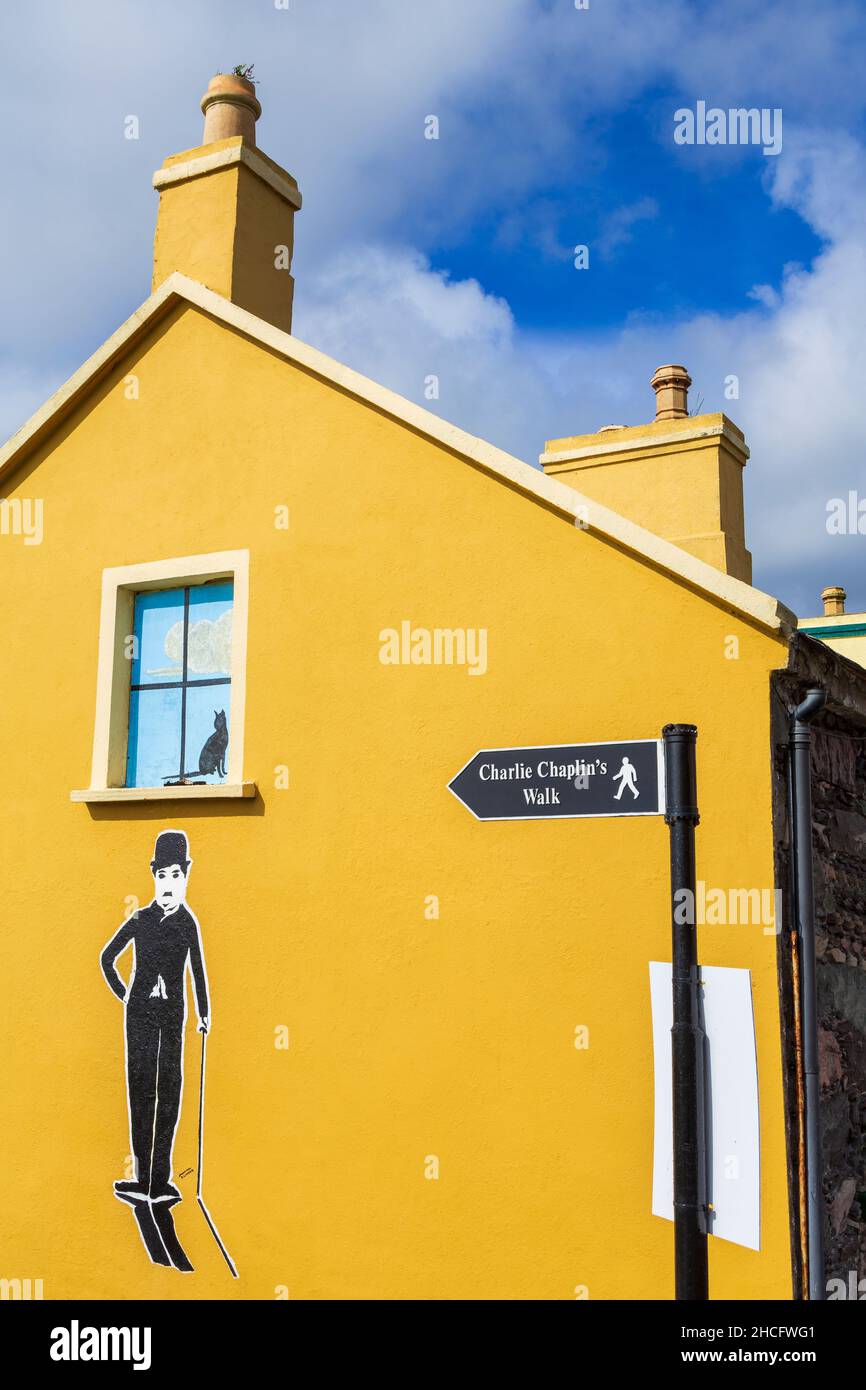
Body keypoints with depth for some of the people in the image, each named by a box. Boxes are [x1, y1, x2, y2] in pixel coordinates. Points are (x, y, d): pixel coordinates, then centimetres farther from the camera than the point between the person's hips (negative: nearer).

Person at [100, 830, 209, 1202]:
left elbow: (198, 971, 4)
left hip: (173, 1012, -1)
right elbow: (107, 958, 13)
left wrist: (204, 1016, 3)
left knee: (169, 1089, 0)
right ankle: (143, 1177, 6)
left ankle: (161, 1178, 6)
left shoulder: (188, 923, -1)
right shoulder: (141, 919, 1)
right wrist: (123, 994, 10)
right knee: (140, 1089, 1)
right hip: (140, 1010, 1)